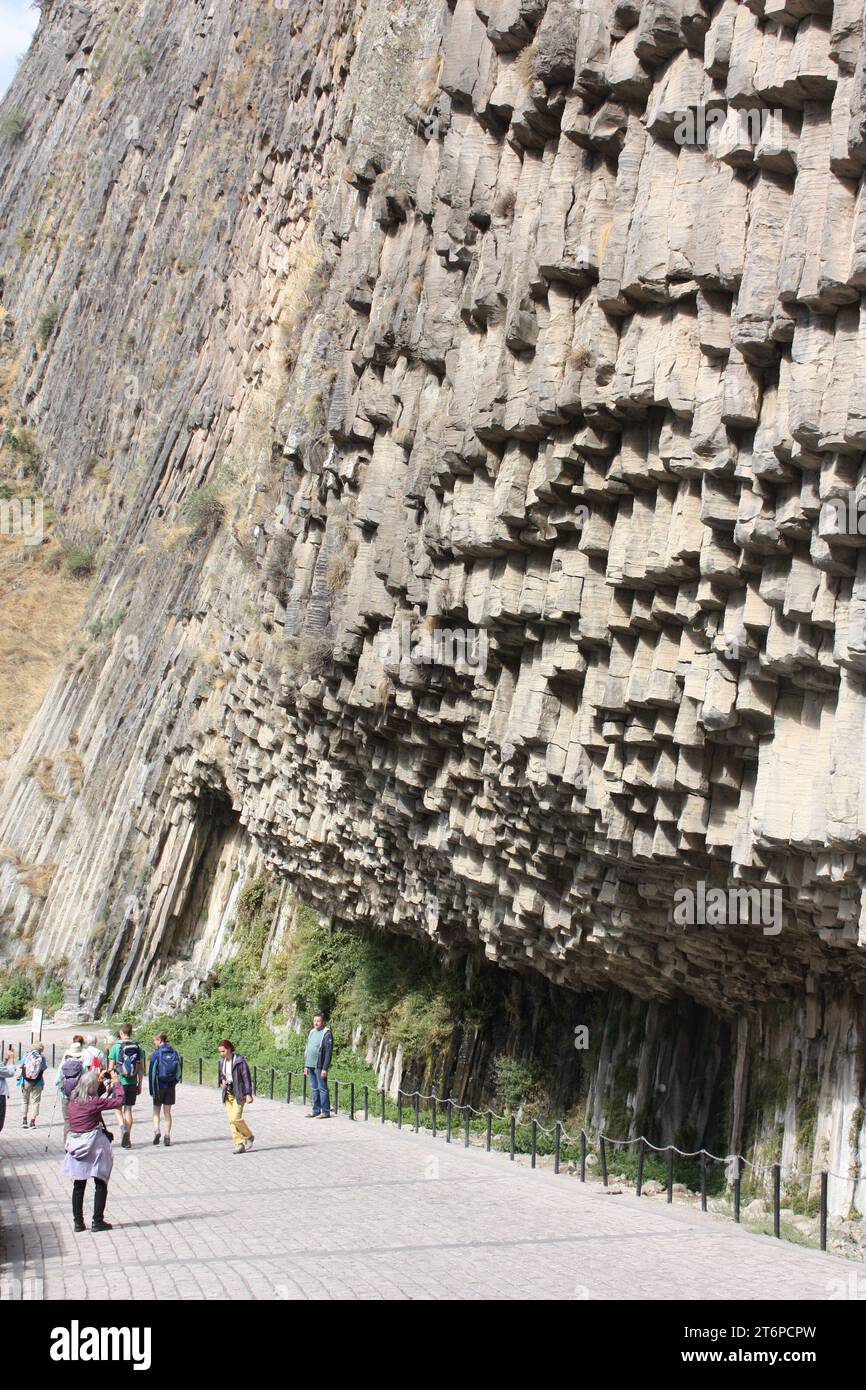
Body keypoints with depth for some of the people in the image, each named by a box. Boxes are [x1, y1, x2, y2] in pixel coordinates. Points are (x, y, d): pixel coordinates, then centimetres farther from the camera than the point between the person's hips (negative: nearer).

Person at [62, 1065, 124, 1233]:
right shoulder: (94, 1102, -17)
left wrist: (99, 1079, 22)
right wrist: (116, 1082, -3)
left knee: (78, 1185, 14)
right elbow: (118, 1101, -14)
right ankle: (97, 1221, 7)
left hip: (76, 1148, 6)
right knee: (101, 1184, 6)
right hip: (94, 1147, -6)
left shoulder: (73, 1099, 1)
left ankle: (78, 1222, 18)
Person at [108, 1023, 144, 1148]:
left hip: (119, 1082, -3)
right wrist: (139, 1084, 13)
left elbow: (111, 1067, -3)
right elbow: (141, 1068, 5)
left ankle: (123, 1126, -13)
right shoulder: (138, 1047, 3)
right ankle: (127, 1138, 8)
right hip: (132, 1083, 3)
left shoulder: (116, 1047, -6)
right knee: (128, 1108, 10)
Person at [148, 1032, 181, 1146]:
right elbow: (178, 1070, 5)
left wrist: (151, 1089, -5)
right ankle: (167, 1136, 6)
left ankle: (156, 1130, -9)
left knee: (156, 1111, 12)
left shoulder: (156, 1053, -10)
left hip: (159, 1086, -3)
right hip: (170, 1086, 3)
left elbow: (151, 1072, -9)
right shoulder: (174, 1053, 2)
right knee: (167, 1111, 10)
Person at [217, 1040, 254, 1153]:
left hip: (238, 1093, -6)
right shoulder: (222, 1061, 7)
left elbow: (246, 1077, -13)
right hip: (228, 1093, 6)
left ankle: (249, 1136, 11)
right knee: (231, 1120, 1)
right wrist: (222, 1080, -1)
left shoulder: (239, 1061, -13)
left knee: (235, 1118, -13)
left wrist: (248, 1094, -17)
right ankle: (239, 1144, 7)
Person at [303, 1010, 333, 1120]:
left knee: (322, 1088, -3)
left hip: (320, 1066, -7)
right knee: (314, 1089, 12)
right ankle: (316, 1110, 20)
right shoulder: (312, 1032, 14)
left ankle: (325, 1112, 2)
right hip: (311, 1065, 8)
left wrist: (325, 1068, -17)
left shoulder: (327, 1034, -9)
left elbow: (329, 1052, -13)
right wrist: (306, 1065, 16)